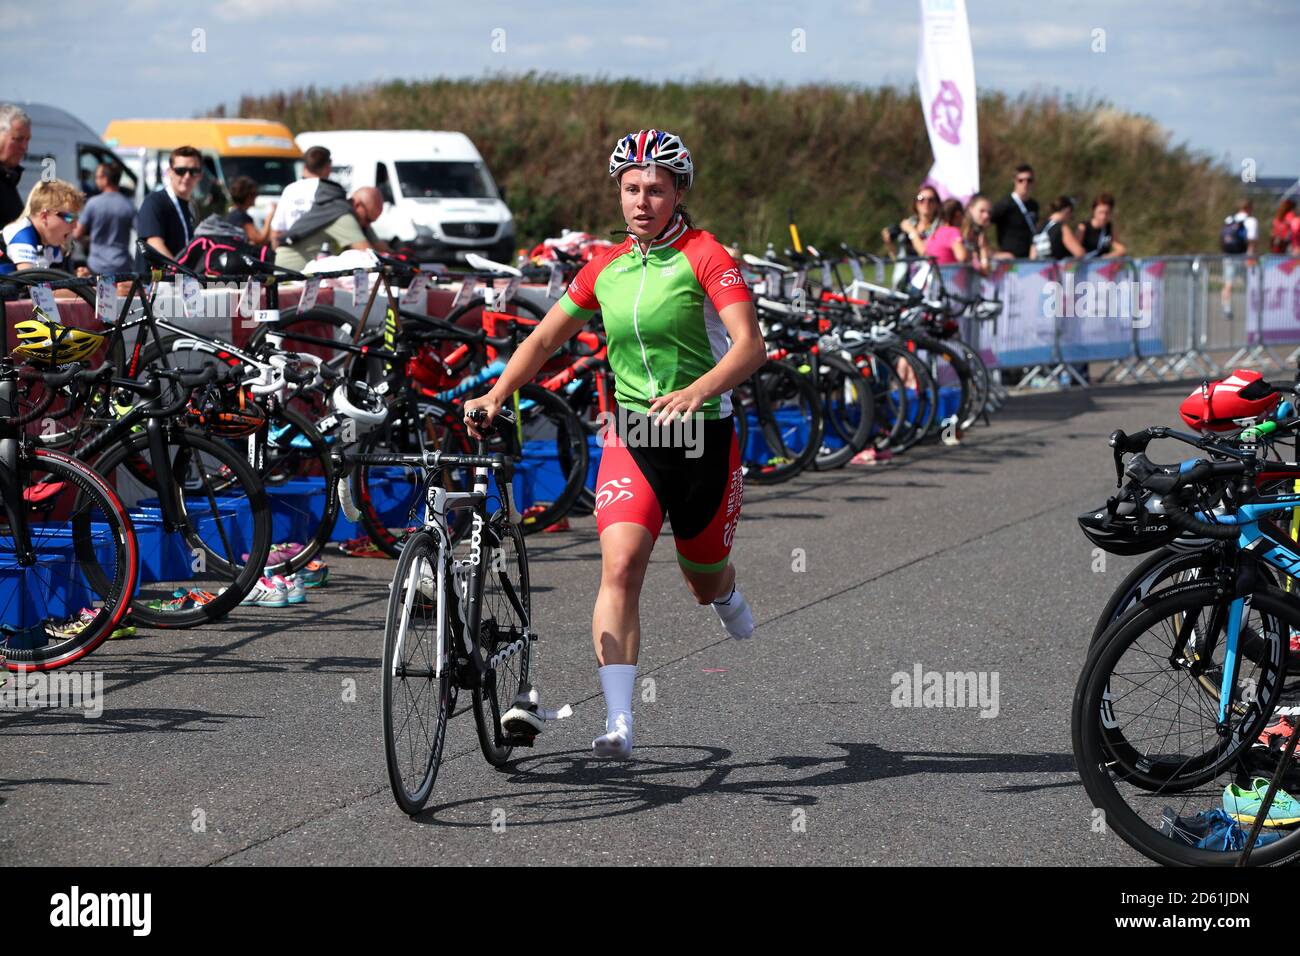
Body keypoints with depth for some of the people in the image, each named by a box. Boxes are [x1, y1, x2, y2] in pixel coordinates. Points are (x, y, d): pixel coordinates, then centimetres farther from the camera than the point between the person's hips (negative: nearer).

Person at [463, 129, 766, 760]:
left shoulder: (705, 257, -11)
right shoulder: (606, 268, 5)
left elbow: (750, 346, -22)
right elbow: (546, 336, 11)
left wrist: (695, 391, -39)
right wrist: (498, 392, -4)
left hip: (703, 436, -3)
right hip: (630, 437, 3)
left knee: (705, 583, 16)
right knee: (620, 566, -19)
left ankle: (726, 595, 57)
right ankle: (618, 724, -22)